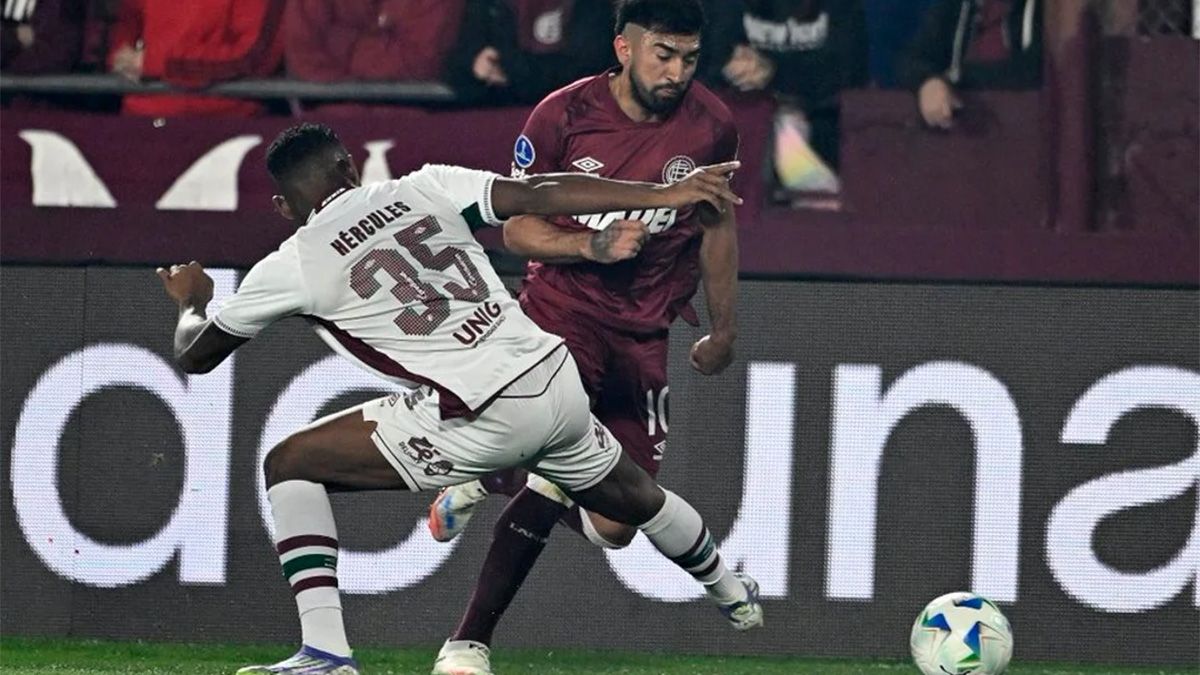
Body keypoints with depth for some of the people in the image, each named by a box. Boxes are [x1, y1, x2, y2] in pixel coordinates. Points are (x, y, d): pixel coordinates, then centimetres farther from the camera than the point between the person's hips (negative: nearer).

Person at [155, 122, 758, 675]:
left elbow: (194, 355, 16)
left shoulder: (291, 268, 4)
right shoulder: (426, 188, 12)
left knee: (289, 465, 6)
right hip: (558, 383, 6)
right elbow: (537, 195, 2)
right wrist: (664, 196, 2)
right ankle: (732, 593, 61)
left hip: (484, 419, -6)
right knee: (633, 498, 35)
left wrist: (192, 301, 39)